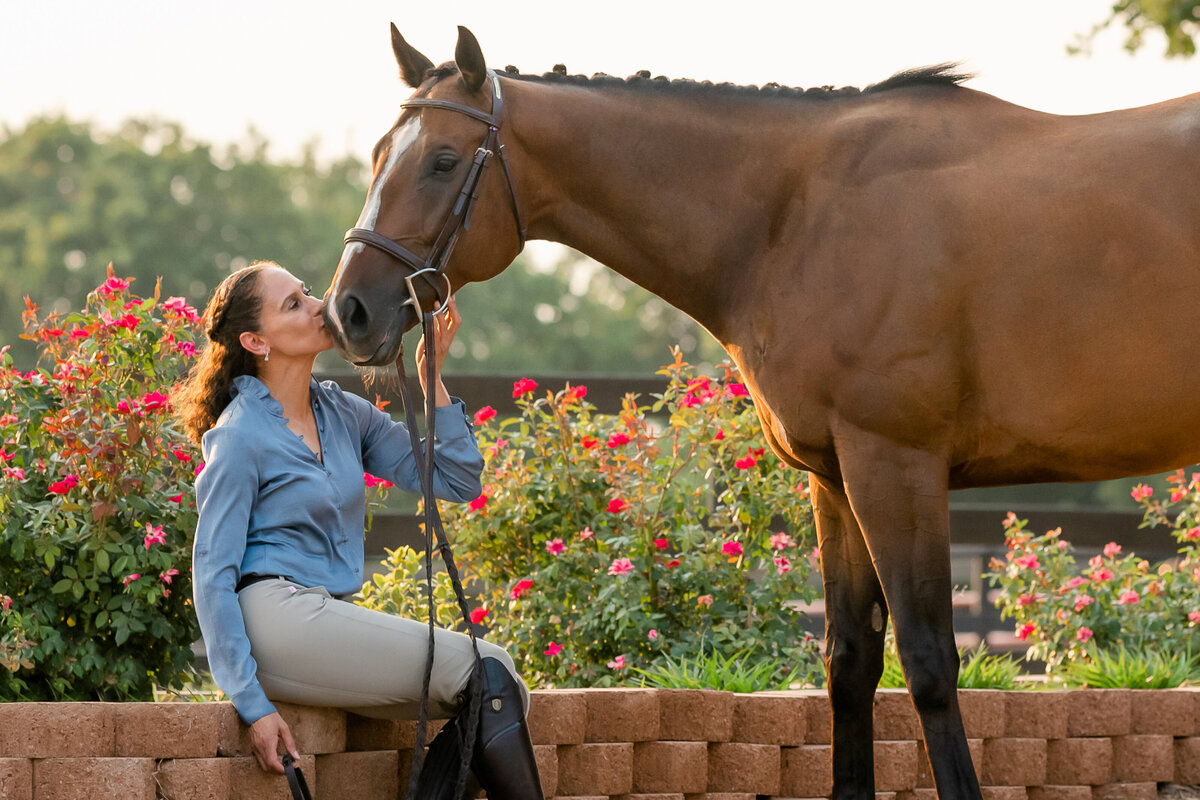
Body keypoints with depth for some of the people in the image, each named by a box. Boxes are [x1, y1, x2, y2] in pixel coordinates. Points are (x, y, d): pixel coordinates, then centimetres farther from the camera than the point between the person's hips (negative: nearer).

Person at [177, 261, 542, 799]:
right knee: (488, 671, -15)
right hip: (279, 618, -8)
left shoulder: (342, 413, 14)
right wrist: (252, 705, -17)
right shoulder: (239, 436, -7)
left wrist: (432, 377, 5)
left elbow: (458, 481, 14)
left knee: (500, 695, -7)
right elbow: (212, 577, -10)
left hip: (332, 620, 8)